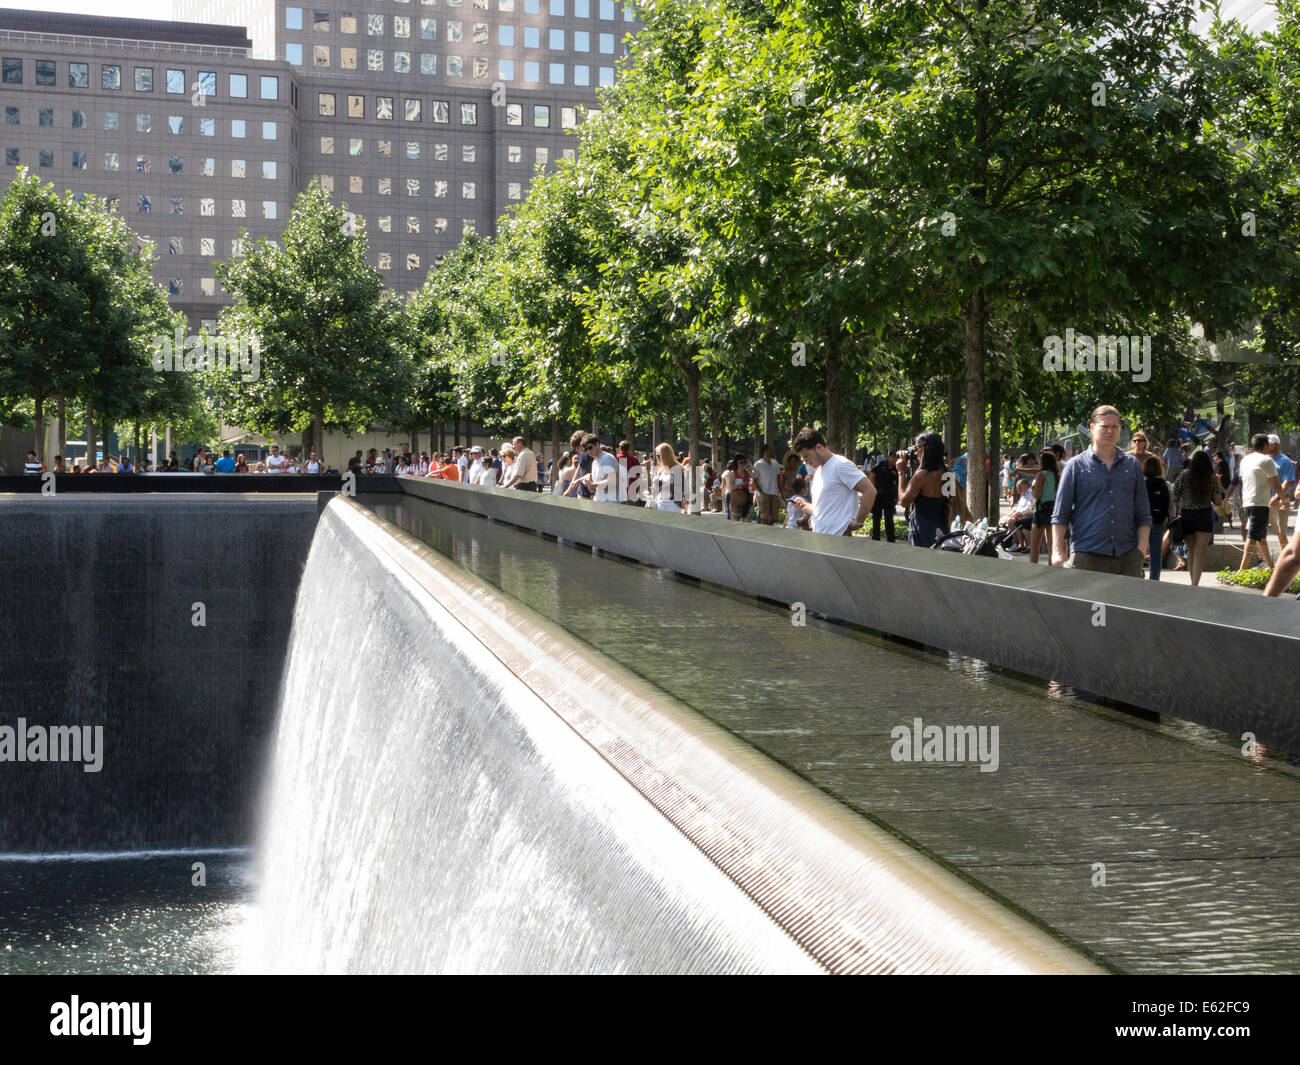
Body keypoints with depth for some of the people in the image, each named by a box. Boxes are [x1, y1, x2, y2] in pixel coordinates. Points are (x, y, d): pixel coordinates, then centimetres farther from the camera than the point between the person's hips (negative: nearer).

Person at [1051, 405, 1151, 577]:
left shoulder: (1132, 465, 14)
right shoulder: (1076, 466, 5)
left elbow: (1143, 514, 16)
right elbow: (1060, 514, 3)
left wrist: (1142, 546, 3)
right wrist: (1057, 551, -6)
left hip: (1127, 556, 3)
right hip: (1088, 555, -3)